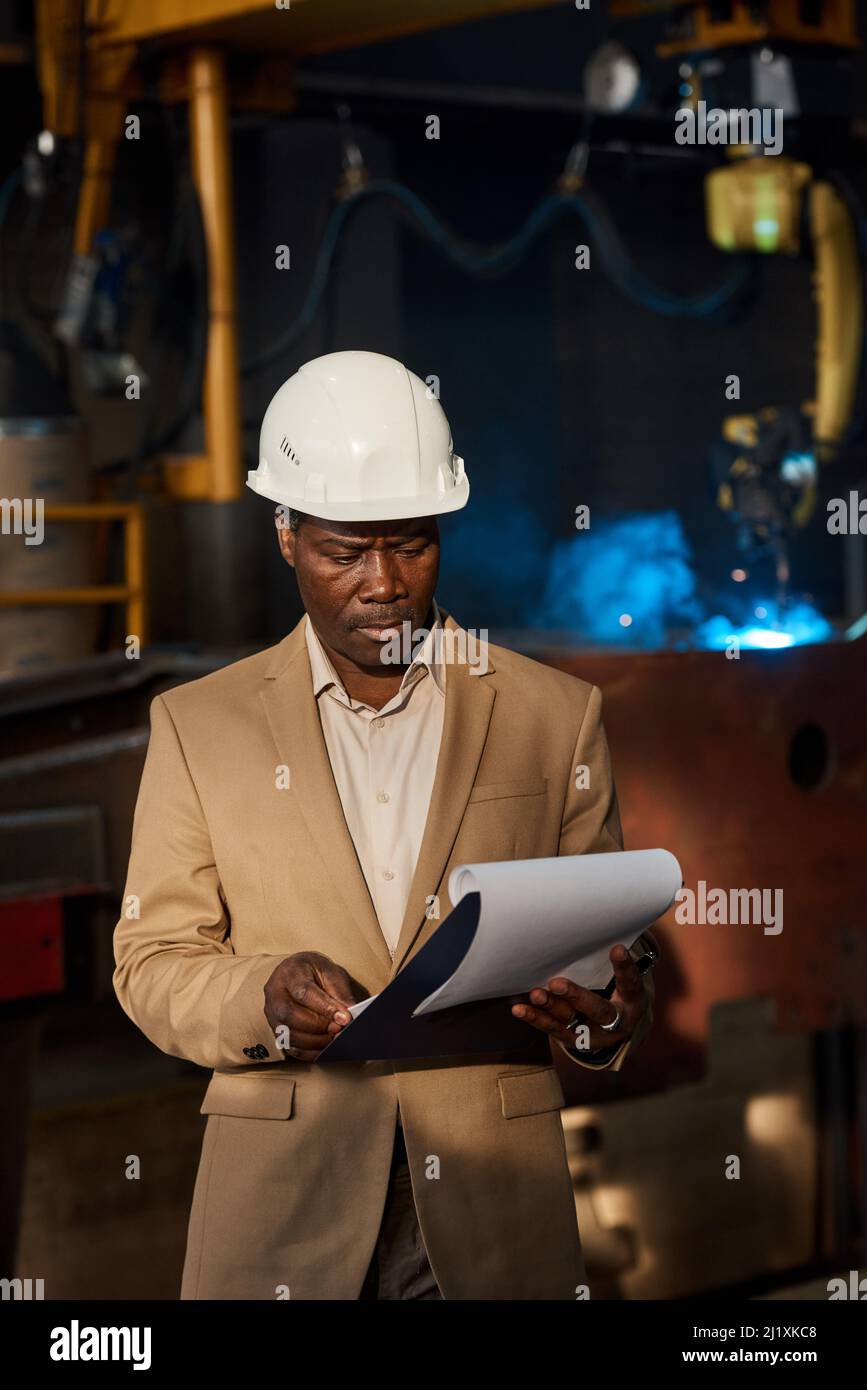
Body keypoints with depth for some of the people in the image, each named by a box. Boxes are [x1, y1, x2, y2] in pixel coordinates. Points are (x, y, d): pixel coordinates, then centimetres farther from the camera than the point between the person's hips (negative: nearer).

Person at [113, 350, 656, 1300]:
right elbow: (153, 962, 4)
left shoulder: (554, 715, 7)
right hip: (280, 1207, 0)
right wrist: (265, 999, -17)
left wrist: (608, 1015, -15)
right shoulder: (198, 724, 7)